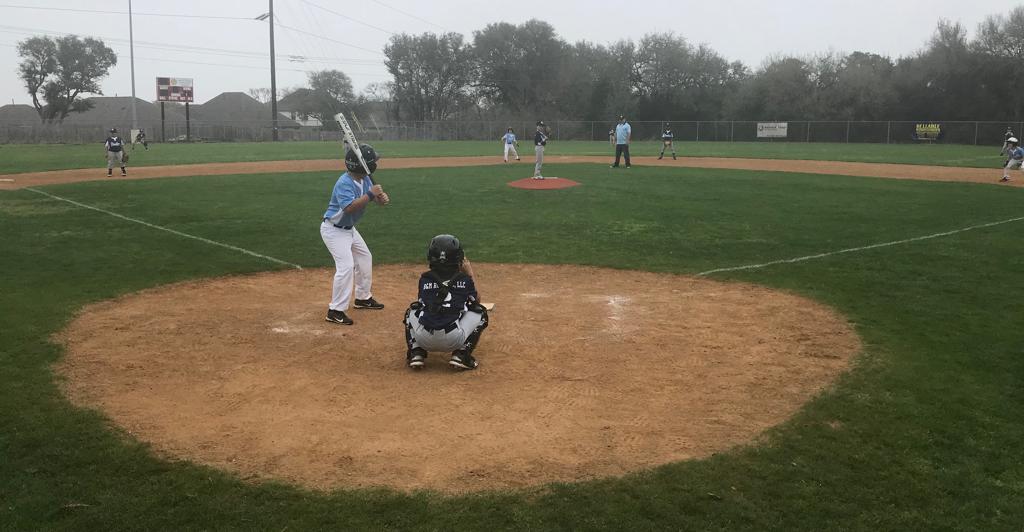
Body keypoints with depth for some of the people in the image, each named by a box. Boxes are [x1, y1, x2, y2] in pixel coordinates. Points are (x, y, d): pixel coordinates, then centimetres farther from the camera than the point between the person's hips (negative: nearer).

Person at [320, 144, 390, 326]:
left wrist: (383, 198, -22)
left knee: (365, 258, 20)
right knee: (346, 266, -19)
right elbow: (349, 207, -40)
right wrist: (370, 195, -39)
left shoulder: (365, 179, -2)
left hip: (349, 228, 10)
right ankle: (335, 311, -13)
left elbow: (376, 198, 1)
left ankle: (363, 298, 36)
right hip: (334, 229, -10)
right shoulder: (344, 183, -28)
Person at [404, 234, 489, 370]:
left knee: (412, 311, 34)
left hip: (424, 340, 2)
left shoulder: (425, 279, 11)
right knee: (480, 312, 23)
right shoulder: (464, 279, 7)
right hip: (454, 341, -2)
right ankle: (461, 354, 7)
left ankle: (416, 353, 14)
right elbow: (477, 300, 26)